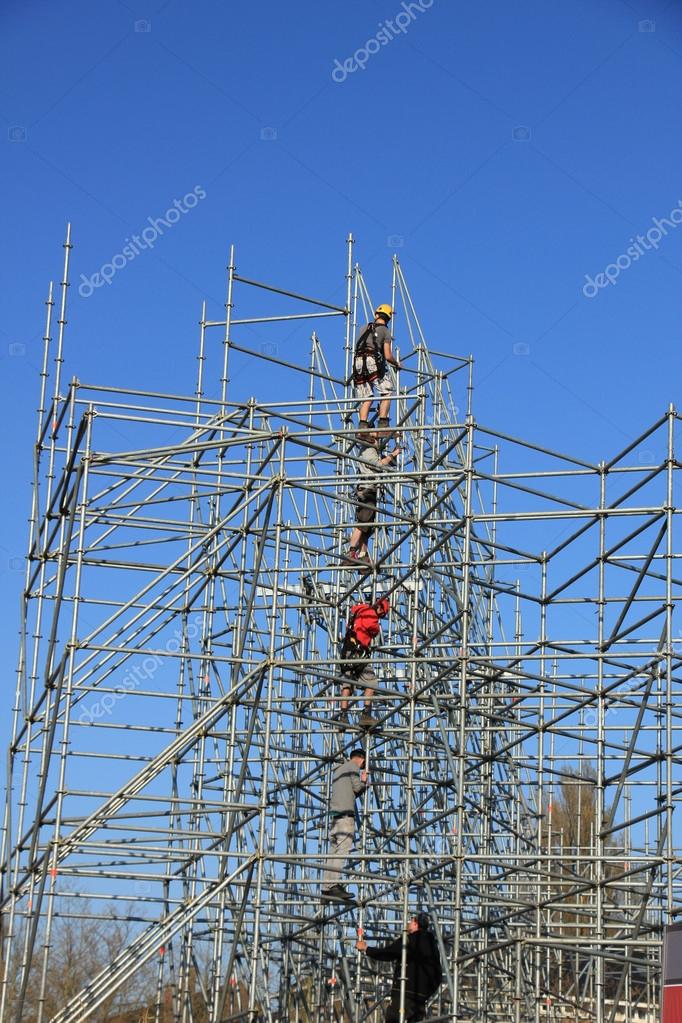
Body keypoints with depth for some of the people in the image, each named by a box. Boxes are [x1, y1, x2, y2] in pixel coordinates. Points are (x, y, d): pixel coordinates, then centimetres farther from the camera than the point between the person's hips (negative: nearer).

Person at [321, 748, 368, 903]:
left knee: (333, 853, 3)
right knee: (343, 850, -15)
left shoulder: (338, 770, 29)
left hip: (335, 813, 8)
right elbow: (357, 788, -3)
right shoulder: (353, 766, 4)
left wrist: (363, 782, 33)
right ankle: (335, 885, -26)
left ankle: (326, 888, -4)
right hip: (346, 812, -8)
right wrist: (364, 781, 16)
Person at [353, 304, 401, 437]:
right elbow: (388, 356, 0)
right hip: (374, 361, -5)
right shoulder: (384, 331, 8)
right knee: (386, 394, 3)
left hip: (358, 362, 5)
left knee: (366, 398, 7)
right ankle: (383, 424, -10)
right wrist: (397, 363, 20)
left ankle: (363, 425, -9)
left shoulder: (364, 328, 23)